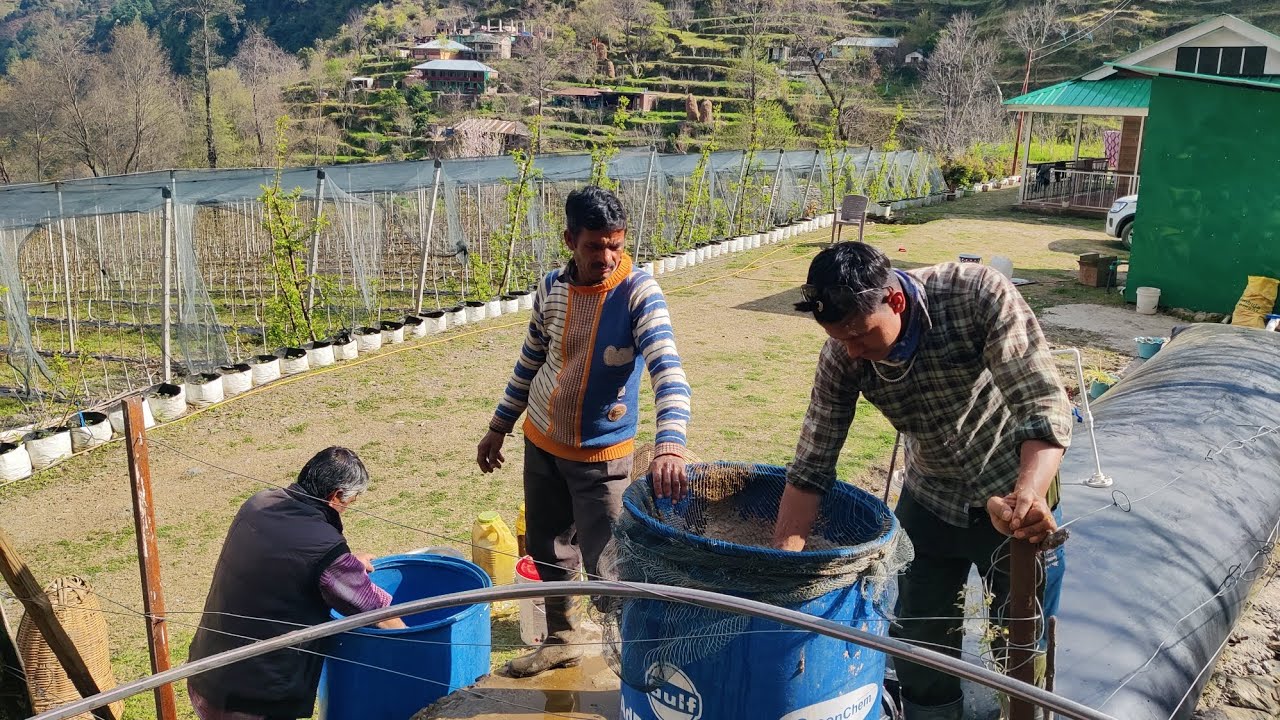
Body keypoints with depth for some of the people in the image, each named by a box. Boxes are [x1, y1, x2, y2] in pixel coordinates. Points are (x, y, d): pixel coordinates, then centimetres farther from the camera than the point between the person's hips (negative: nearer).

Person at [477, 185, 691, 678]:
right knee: (548, 551, 18)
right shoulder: (551, 287, -4)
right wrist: (499, 426, 15)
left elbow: (667, 371, -31)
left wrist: (669, 445, -47)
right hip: (541, 443, 5)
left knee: (604, 565, -1)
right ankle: (561, 640, 40)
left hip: (601, 454, -5)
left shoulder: (638, 292, -19)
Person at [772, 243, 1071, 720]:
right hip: (929, 502, 3)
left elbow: (1044, 404, -33)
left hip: (1018, 500, -3)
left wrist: (1029, 495, -52)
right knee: (917, 646, 10)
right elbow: (812, 466, -15)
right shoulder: (842, 354, -20)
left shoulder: (978, 294, -29)